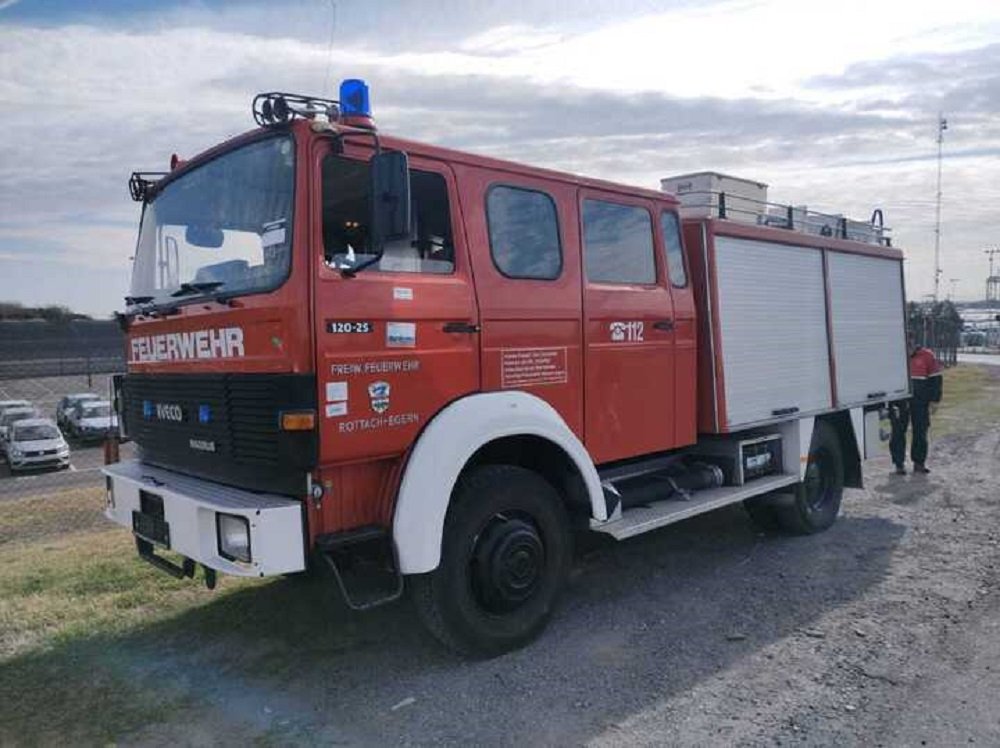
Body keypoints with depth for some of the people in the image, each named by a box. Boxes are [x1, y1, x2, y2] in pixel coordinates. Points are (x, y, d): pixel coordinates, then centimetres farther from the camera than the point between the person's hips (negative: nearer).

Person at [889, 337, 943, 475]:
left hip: (921, 402, 1)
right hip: (898, 401, -1)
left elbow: (935, 378, 5)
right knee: (898, 432, 0)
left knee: (920, 432, 8)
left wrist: (934, 400, 1)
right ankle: (899, 464, 7)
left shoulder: (927, 355, 0)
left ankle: (919, 462, 20)